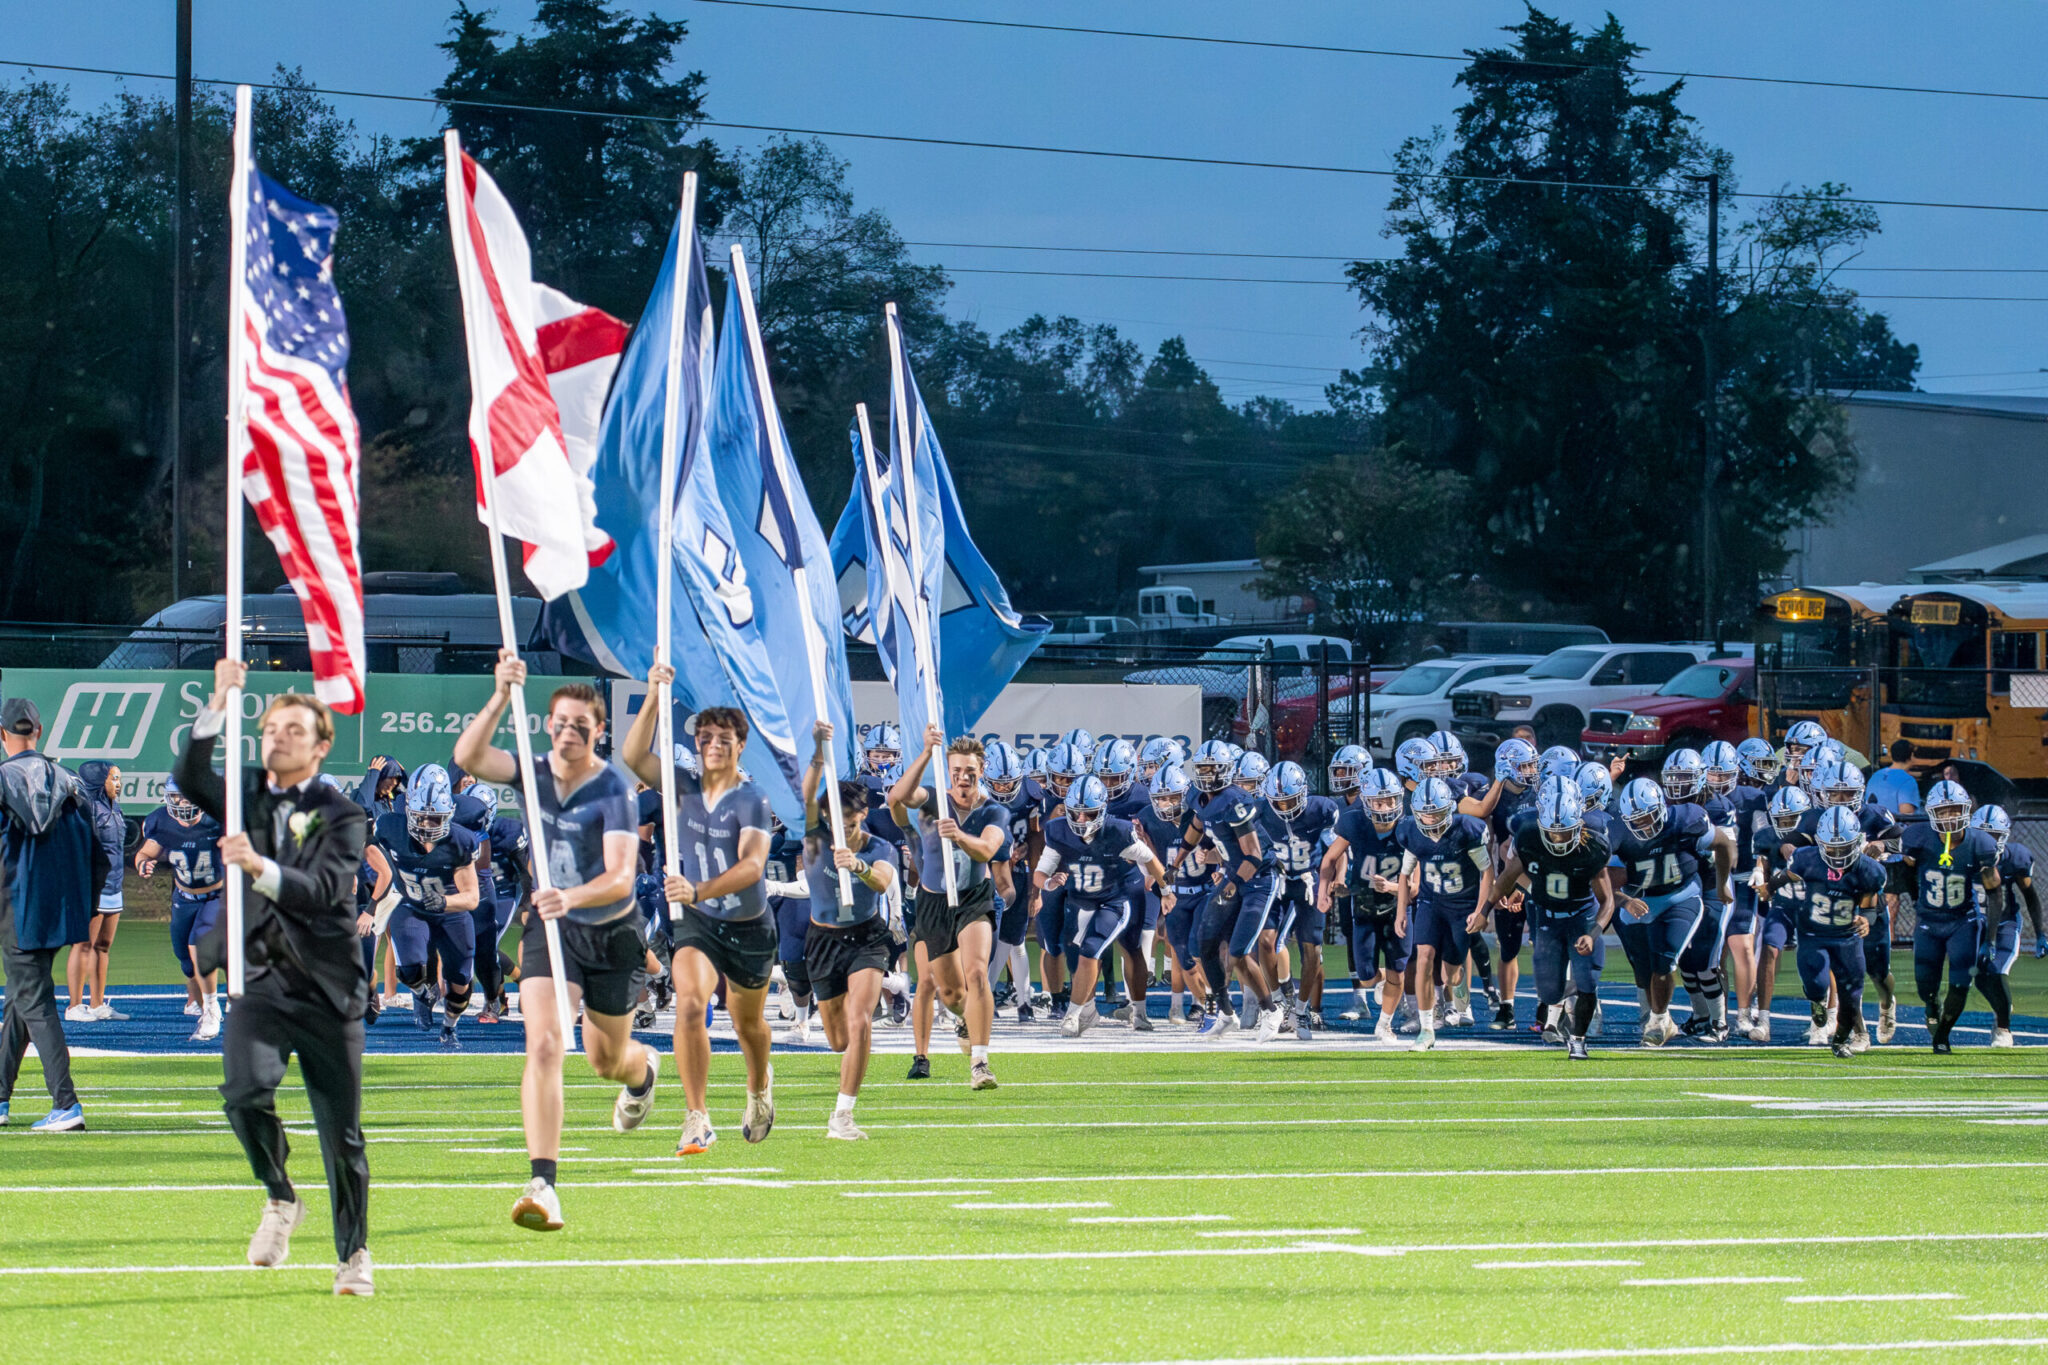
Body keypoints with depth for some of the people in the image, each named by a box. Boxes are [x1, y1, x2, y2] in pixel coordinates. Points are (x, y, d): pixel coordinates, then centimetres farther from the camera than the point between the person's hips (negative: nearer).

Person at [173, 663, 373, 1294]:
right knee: (245, 1090, -23)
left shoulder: (342, 816, -3)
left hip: (327, 988, -2)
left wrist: (260, 868, -35)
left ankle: (353, 1253, 21)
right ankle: (280, 1200, 4)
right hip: (262, 979, 2)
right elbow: (188, 778, -9)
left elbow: (321, 891, -18)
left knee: (341, 1132, 2)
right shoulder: (247, 794, 9)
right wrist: (218, 707, -20)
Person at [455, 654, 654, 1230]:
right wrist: (500, 698, -37)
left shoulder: (613, 789, -19)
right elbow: (468, 756, -24)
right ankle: (542, 1184, -24)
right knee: (543, 1044, -19)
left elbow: (621, 878, -30)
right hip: (550, 929, 2)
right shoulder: (534, 772, -7)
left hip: (612, 932, -2)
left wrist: (572, 897, -48)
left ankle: (643, 1069, 57)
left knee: (606, 1060, 16)